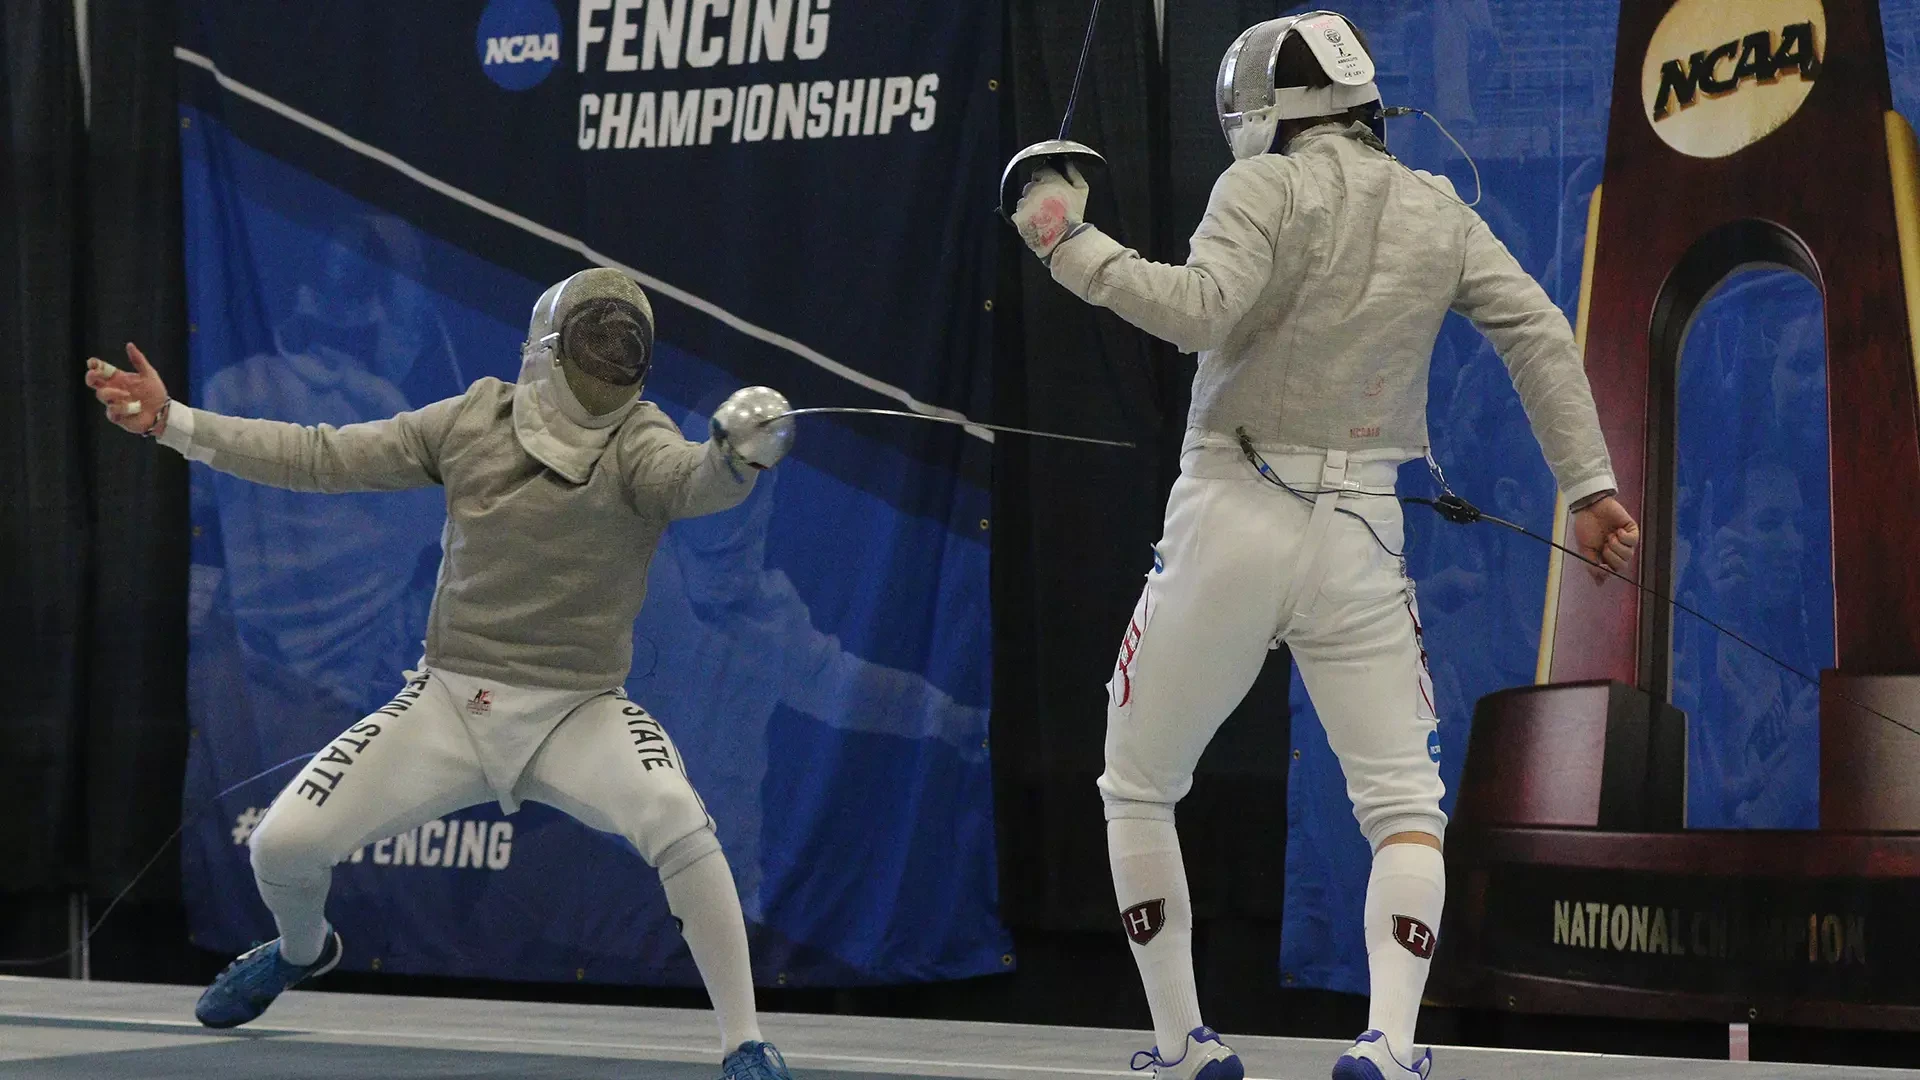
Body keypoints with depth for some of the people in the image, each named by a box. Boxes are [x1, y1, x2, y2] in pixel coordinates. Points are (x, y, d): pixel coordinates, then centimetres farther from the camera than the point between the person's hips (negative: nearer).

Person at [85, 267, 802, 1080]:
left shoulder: (638, 443, -15)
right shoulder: (475, 421, -4)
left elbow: (697, 482, -38)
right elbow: (319, 459, 0)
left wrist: (739, 452, -63)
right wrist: (170, 422, -6)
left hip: (577, 713, -3)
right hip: (450, 703, 3)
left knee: (678, 824, -34)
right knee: (282, 845, -6)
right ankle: (302, 950, 33)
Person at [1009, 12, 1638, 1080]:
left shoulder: (1268, 188, -7)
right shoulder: (1440, 212, 8)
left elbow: (1199, 312, -22)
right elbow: (1543, 337, 0)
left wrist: (1070, 243, -14)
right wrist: (1591, 486, -1)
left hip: (1228, 528, -3)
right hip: (1355, 544, 3)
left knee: (1138, 789, 16)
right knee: (1405, 810, 5)